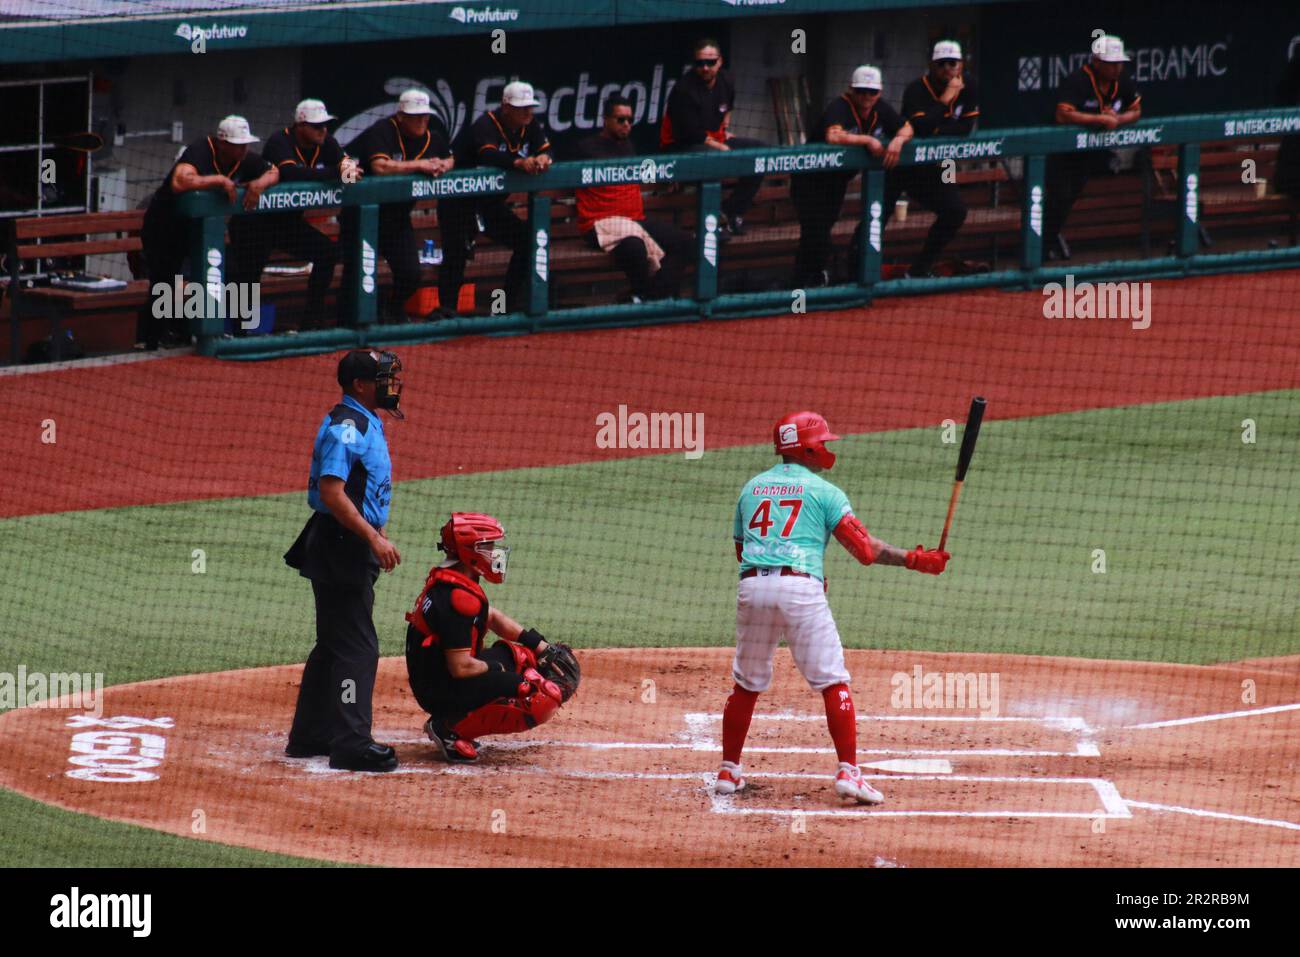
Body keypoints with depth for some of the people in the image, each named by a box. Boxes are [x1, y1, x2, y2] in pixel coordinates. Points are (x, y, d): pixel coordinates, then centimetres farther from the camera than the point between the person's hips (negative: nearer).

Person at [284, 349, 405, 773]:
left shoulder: (367, 423, 15)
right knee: (357, 645, -12)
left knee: (335, 642, 17)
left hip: (353, 545, 11)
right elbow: (331, 491, -26)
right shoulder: (346, 425, -17)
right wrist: (373, 537, -28)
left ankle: (311, 736, 25)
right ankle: (350, 743, -14)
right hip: (340, 545, -11)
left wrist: (376, 537, 21)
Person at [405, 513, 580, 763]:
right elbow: (461, 667, -25)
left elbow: (492, 617, 22)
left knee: (527, 655, 24)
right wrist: (496, 668, -7)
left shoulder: (445, 581, 9)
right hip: (444, 692, -10)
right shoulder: (459, 597, -23)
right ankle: (453, 729, -10)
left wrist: (541, 646, 14)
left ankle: (456, 723, 12)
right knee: (547, 695, -17)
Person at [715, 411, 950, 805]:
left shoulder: (752, 487, 19)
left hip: (752, 587, 4)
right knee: (833, 682, -2)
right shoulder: (823, 491, 5)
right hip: (800, 587, -4)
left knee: (747, 683, 15)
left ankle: (728, 771, 18)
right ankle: (848, 771, -11)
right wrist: (913, 559, 7)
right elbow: (865, 548, -2)